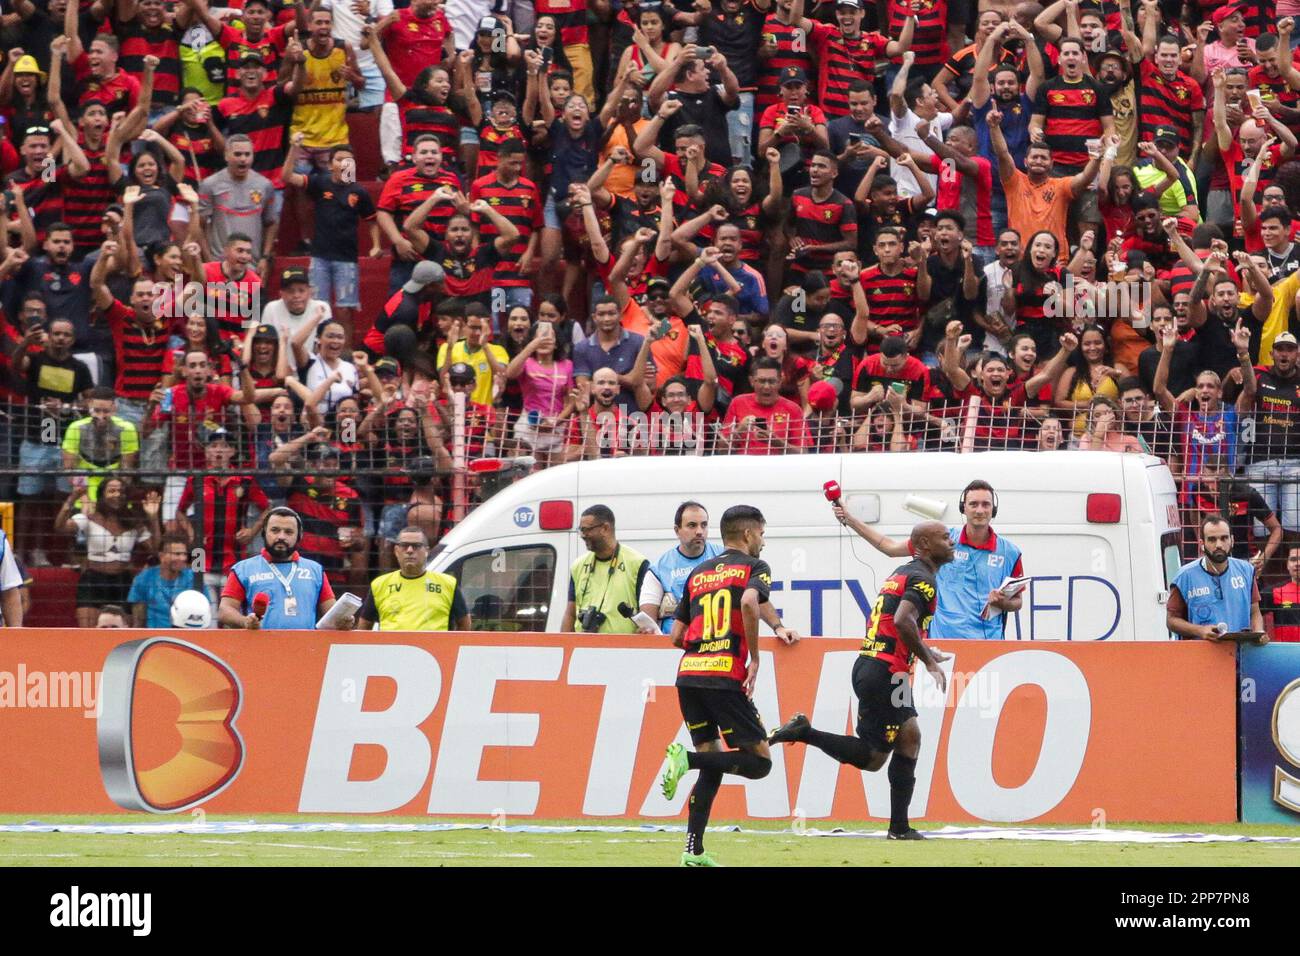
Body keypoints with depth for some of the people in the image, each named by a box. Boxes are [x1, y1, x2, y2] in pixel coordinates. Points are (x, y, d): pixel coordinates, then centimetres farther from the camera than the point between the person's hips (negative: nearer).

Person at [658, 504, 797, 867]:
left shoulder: (698, 573, 23)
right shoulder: (753, 567, 6)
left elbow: (677, 636, 21)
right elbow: (749, 602, -18)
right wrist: (754, 658, -9)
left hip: (688, 674, 6)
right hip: (725, 677, -6)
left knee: (712, 766, 15)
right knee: (759, 762, -1)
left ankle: (694, 850, 3)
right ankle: (687, 758, -23)